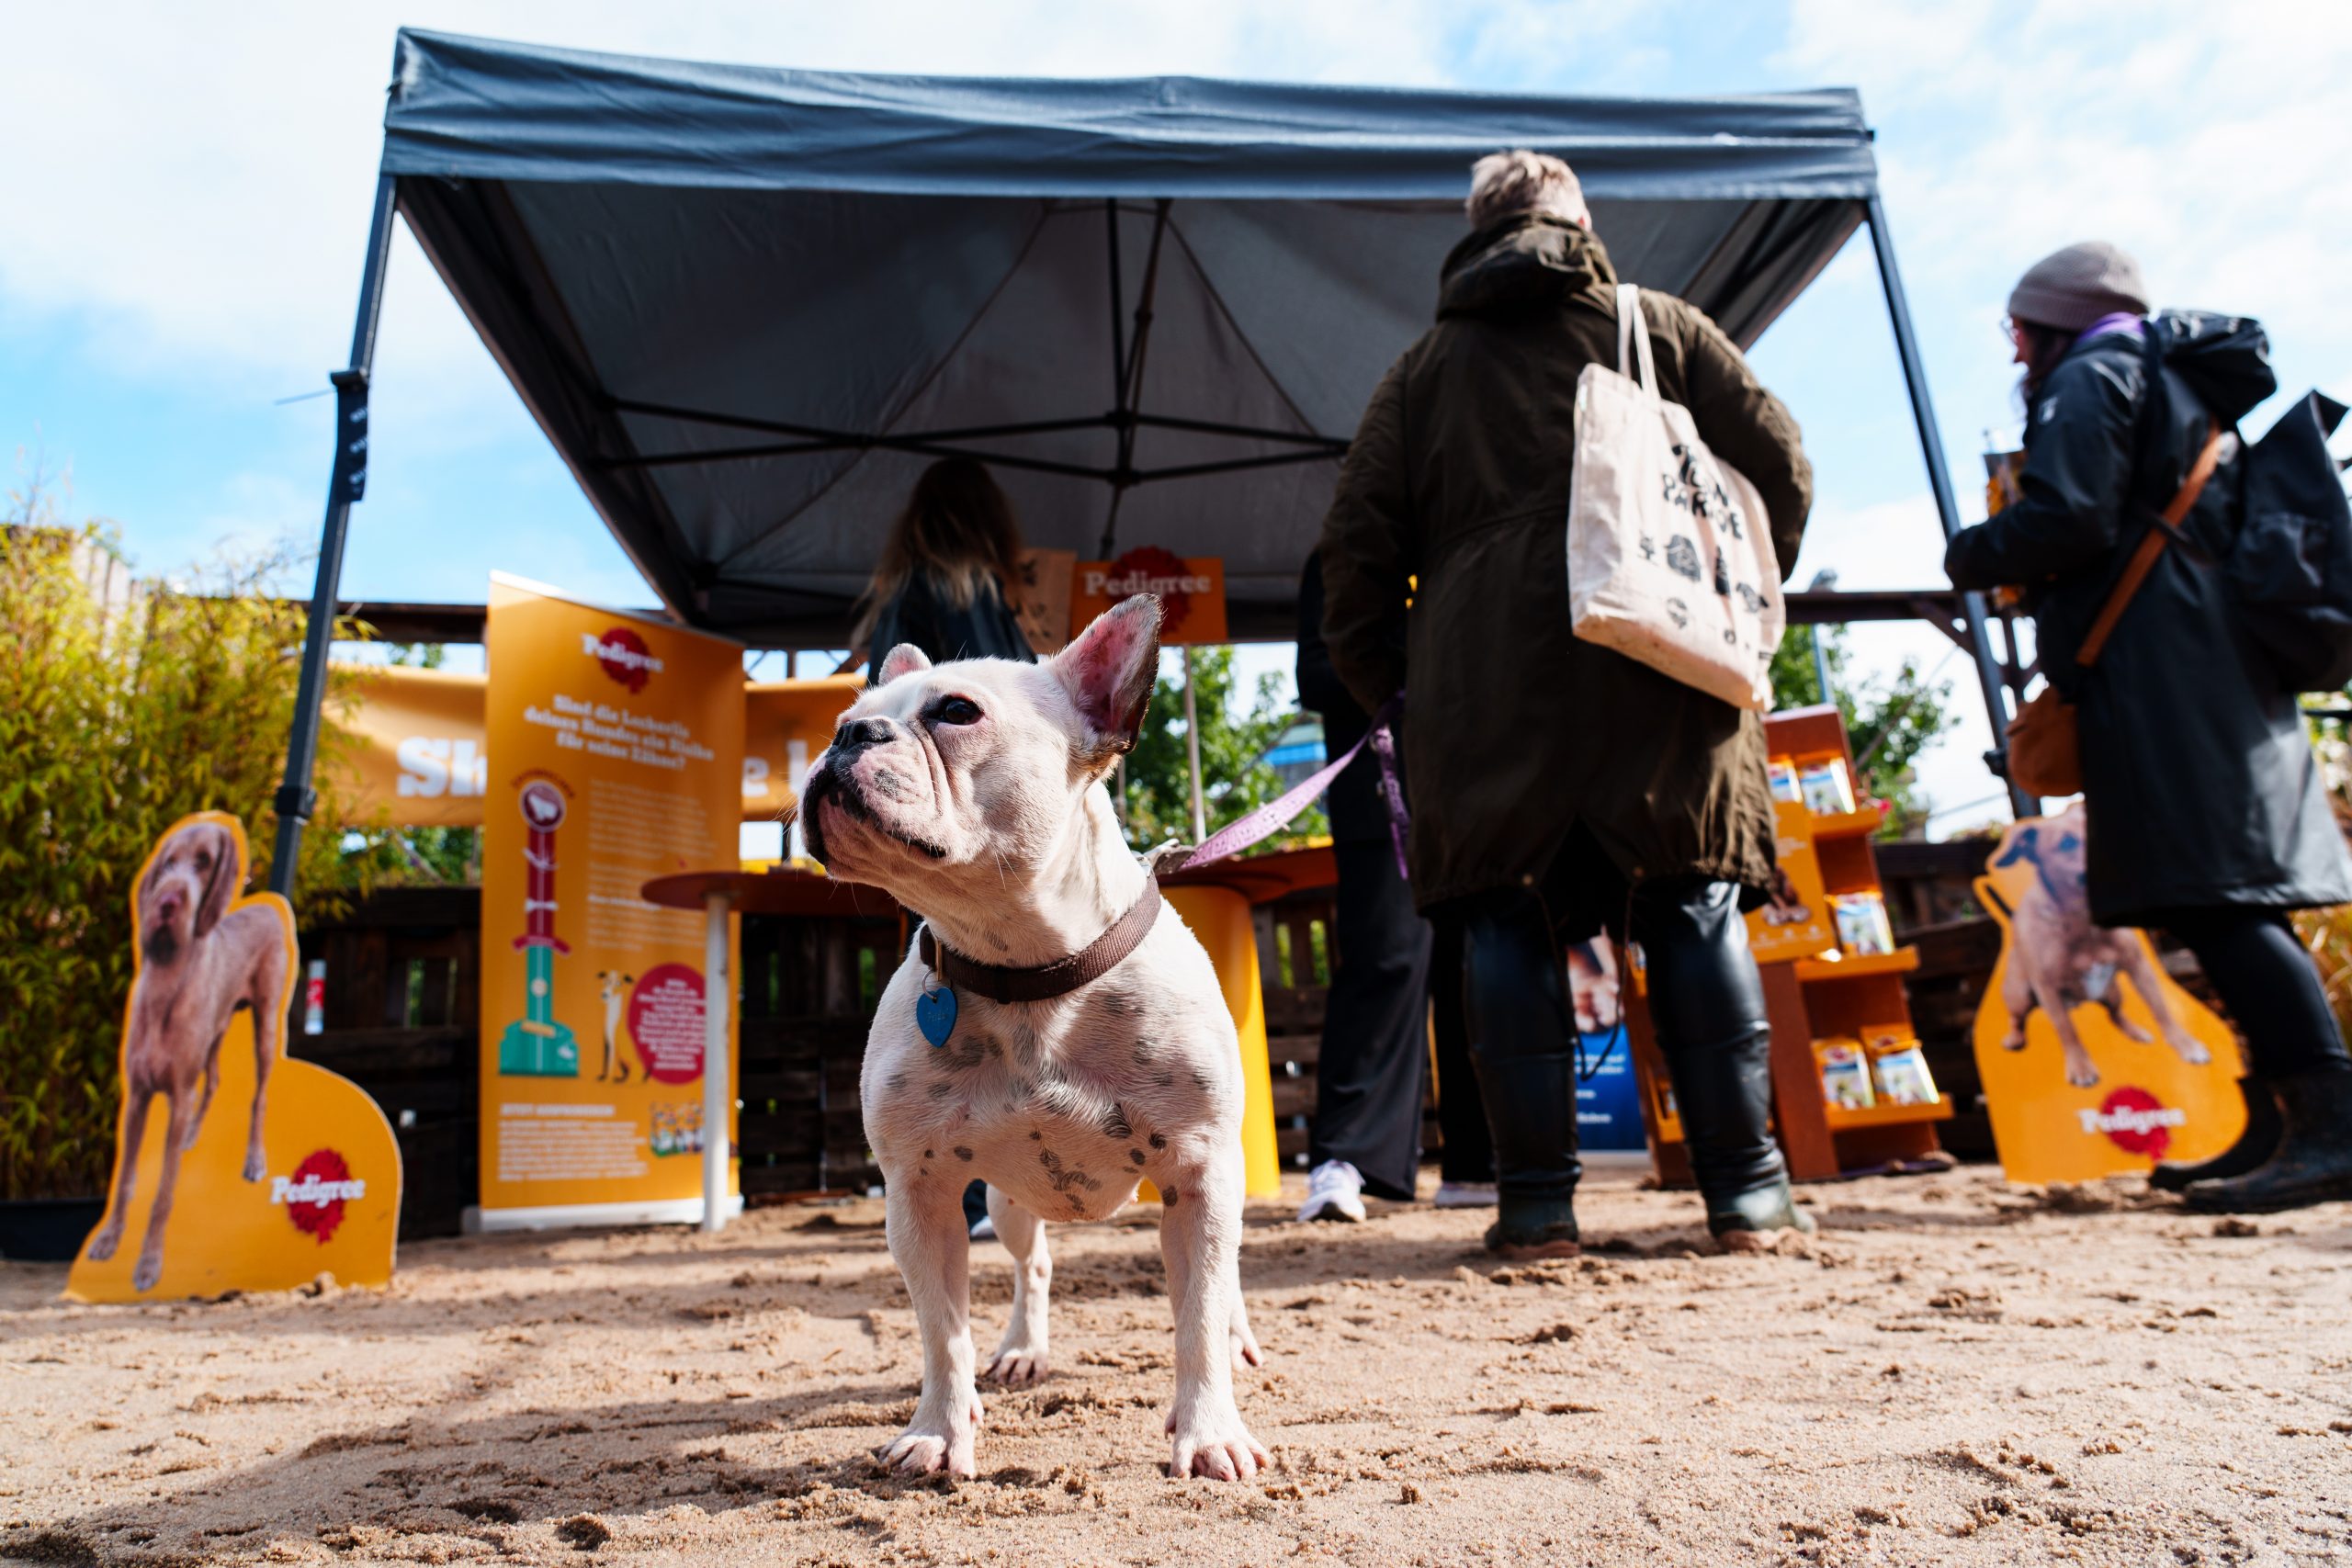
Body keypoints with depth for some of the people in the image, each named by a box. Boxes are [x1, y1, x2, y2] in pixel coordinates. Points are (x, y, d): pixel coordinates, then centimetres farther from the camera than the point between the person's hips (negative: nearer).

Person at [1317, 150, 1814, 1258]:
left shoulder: (1425, 368, 16)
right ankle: (1747, 1188, 5)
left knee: (1507, 918, 1)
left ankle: (1538, 1200, 0)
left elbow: (1358, 536, 8)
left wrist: (1372, 676, 15)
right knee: (1696, 907, 5)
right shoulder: (1662, 327, 16)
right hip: (1657, 659, 1)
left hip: (1483, 676, 0)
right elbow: (1779, 466, 10)